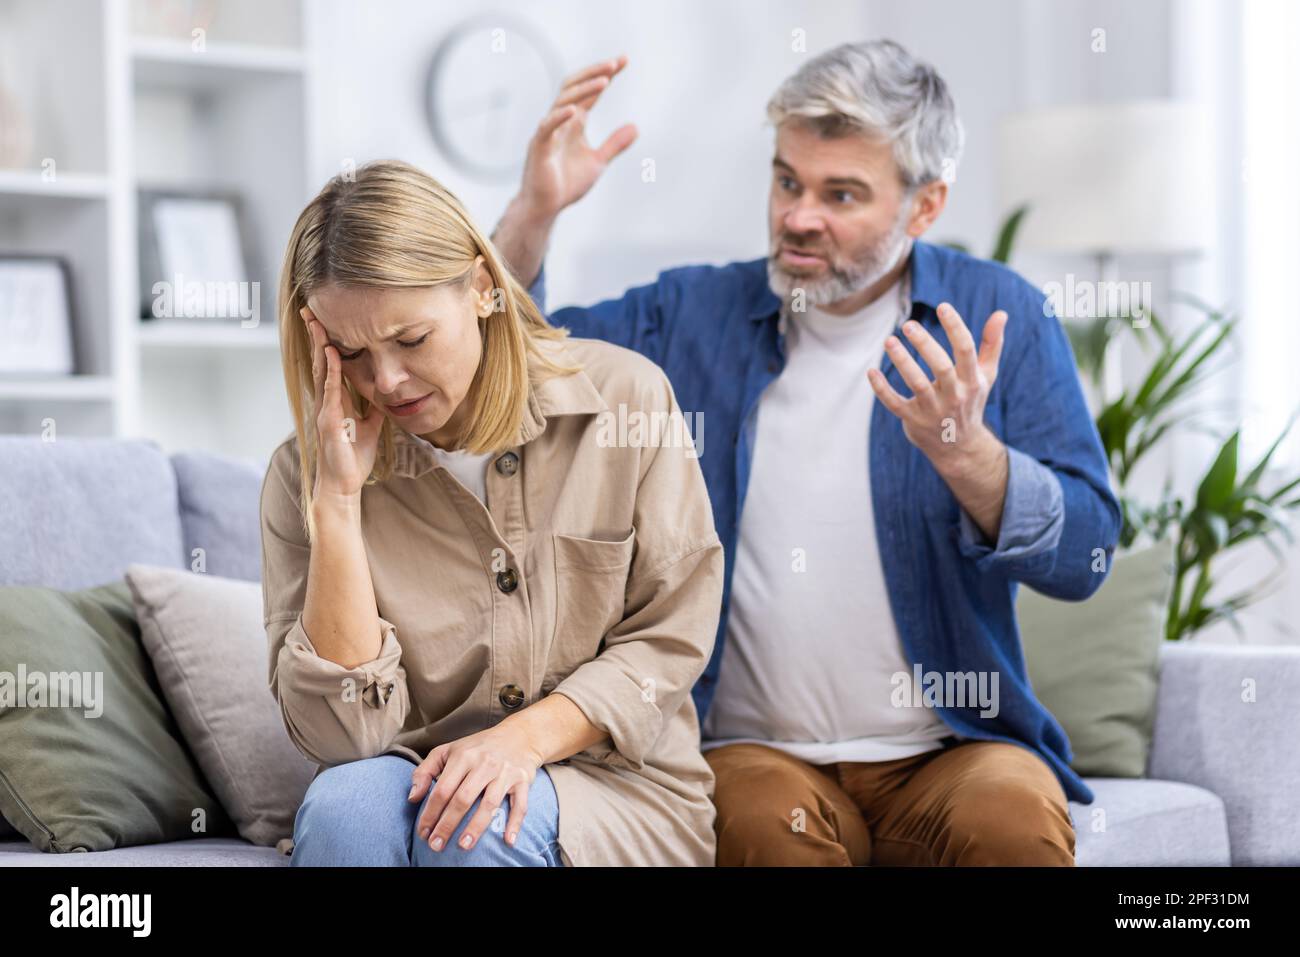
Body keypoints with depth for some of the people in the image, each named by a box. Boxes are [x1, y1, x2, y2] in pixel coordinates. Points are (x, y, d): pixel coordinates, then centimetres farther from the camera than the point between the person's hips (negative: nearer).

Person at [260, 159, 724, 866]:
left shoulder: (625, 398, -5)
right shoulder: (304, 475, -4)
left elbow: (670, 637, -1)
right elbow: (343, 738, -13)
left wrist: (527, 736, -19)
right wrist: (337, 497, -19)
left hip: (615, 788, 0)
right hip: (421, 779, 1)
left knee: (478, 821, -32)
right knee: (346, 802, -32)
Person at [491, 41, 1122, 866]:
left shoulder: (997, 318, 3)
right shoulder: (692, 313, 9)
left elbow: (1082, 556, -7)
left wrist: (965, 451, -25)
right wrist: (535, 212, -11)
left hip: (952, 746, 0)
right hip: (755, 749, 0)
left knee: (1014, 820, -32)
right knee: (764, 823, -33)